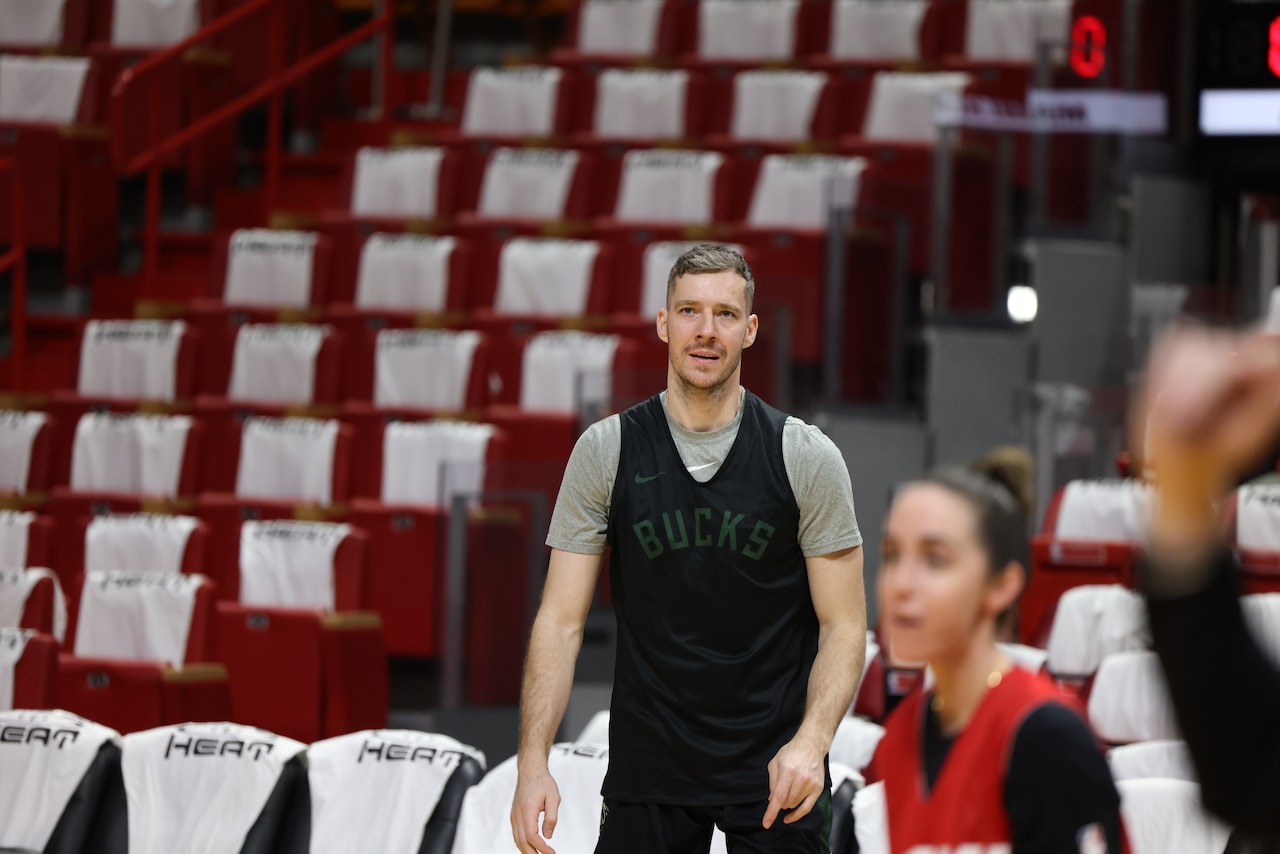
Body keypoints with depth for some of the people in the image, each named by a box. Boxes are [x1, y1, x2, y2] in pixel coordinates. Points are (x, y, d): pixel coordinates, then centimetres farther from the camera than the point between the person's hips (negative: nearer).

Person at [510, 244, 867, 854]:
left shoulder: (807, 457, -3)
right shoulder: (605, 451, -1)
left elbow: (843, 626, -2)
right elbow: (561, 620, -2)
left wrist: (811, 741, -19)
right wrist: (533, 763, -13)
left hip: (776, 767, -1)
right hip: (647, 770, 1)